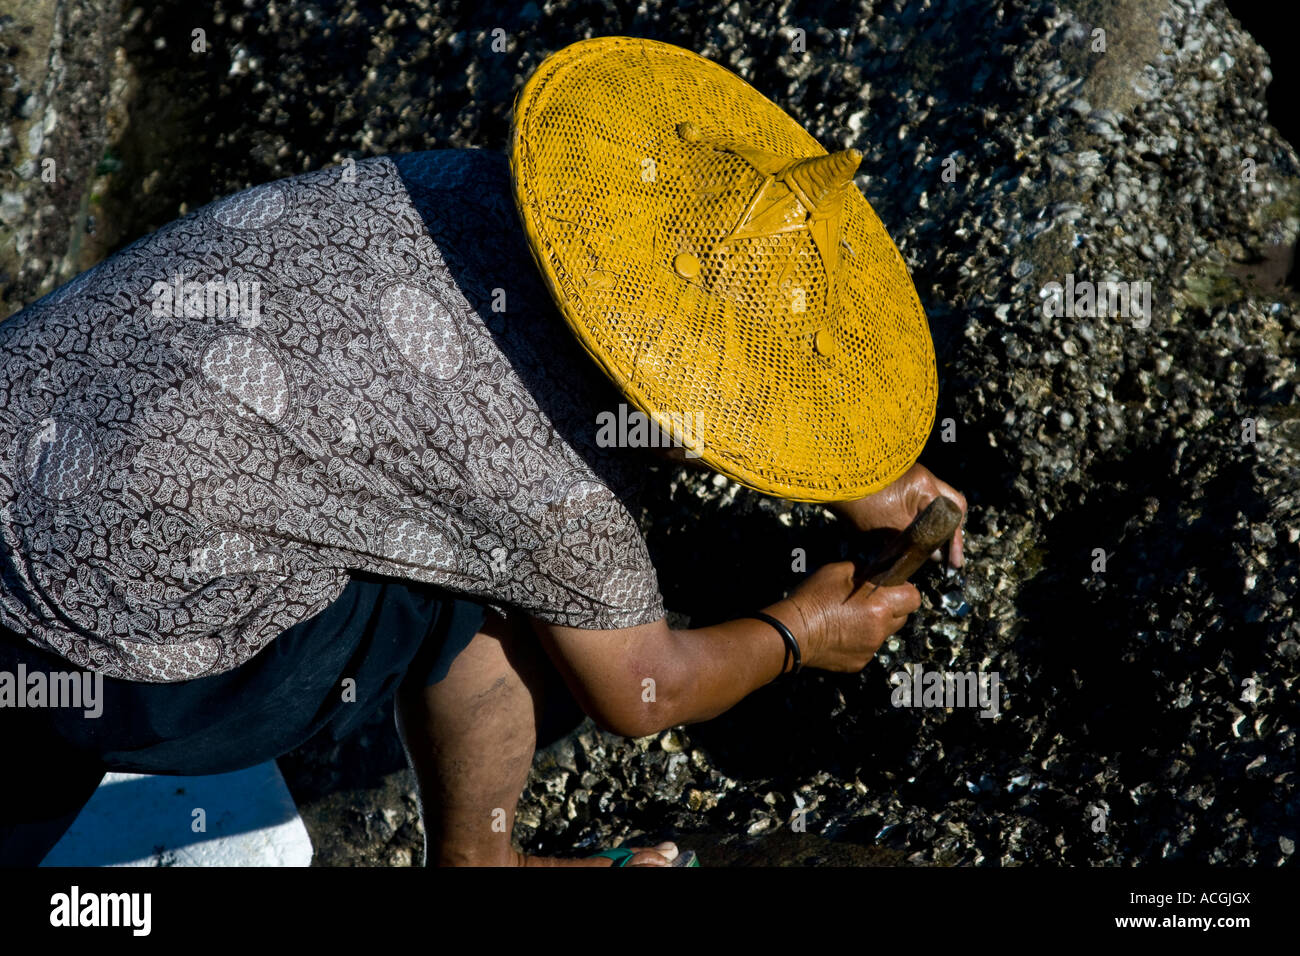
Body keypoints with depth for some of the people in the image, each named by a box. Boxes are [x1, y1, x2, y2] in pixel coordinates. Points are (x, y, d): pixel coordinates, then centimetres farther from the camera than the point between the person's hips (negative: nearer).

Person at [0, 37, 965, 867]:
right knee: (514, 578, 6)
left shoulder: (500, 185, 1)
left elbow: (671, 334, 21)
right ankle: (476, 861, 25)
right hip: (117, 661, -7)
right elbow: (639, 692, 1)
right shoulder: (563, 478, -19)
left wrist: (859, 477, 27)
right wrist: (796, 635, 20)